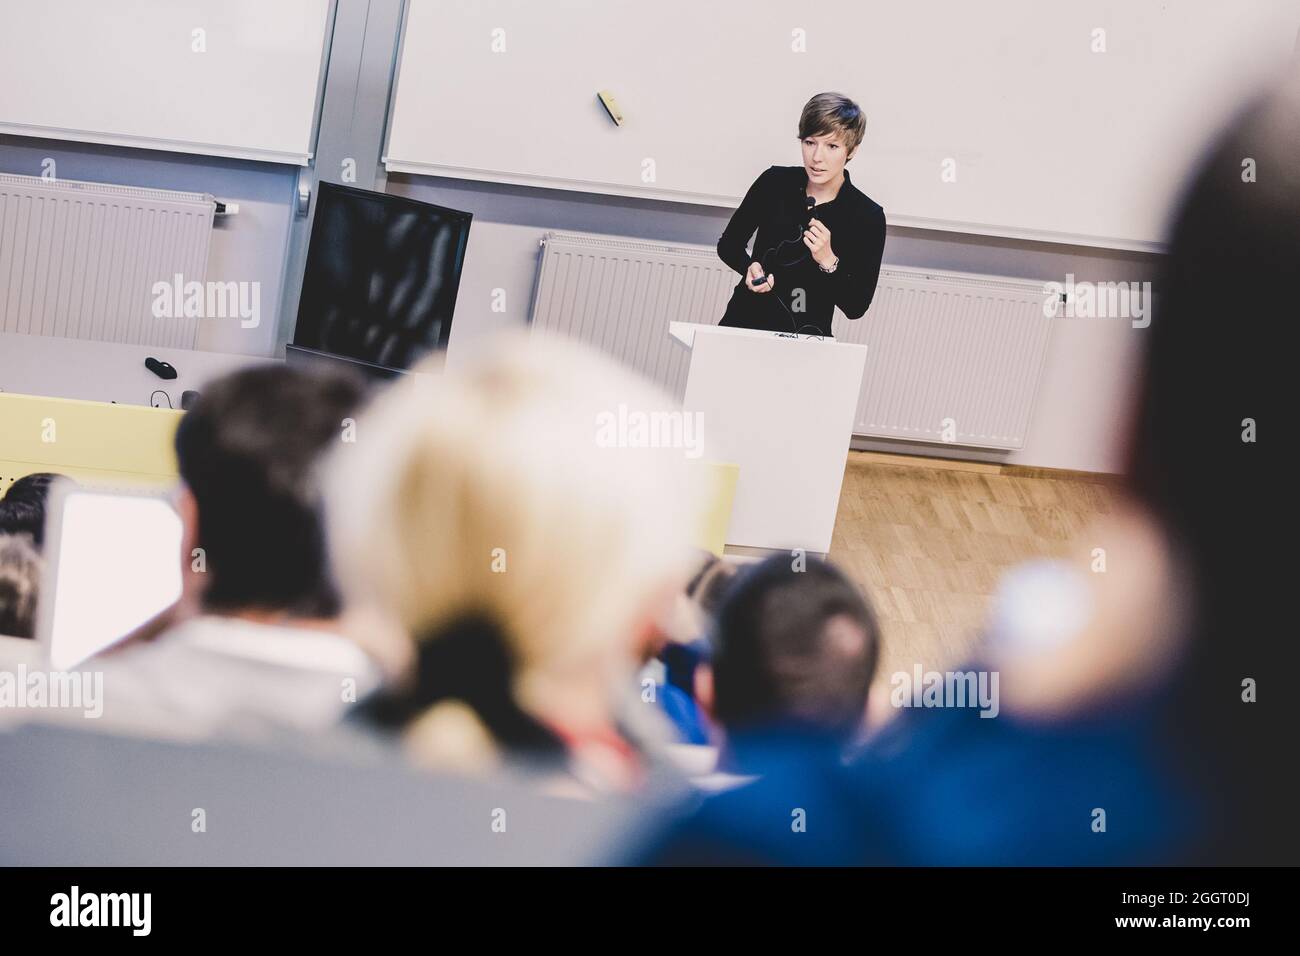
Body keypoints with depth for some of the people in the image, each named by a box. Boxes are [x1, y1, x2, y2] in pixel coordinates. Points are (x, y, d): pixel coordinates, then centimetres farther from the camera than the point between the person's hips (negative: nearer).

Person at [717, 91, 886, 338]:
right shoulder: (775, 182, 2)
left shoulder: (868, 217, -5)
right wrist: (749, 268, -4)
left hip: (806, 336, -2)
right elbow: (728, 244, 16)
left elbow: (856, 307, -3)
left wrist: (828, 261, -17)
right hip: (744, 322, 2)